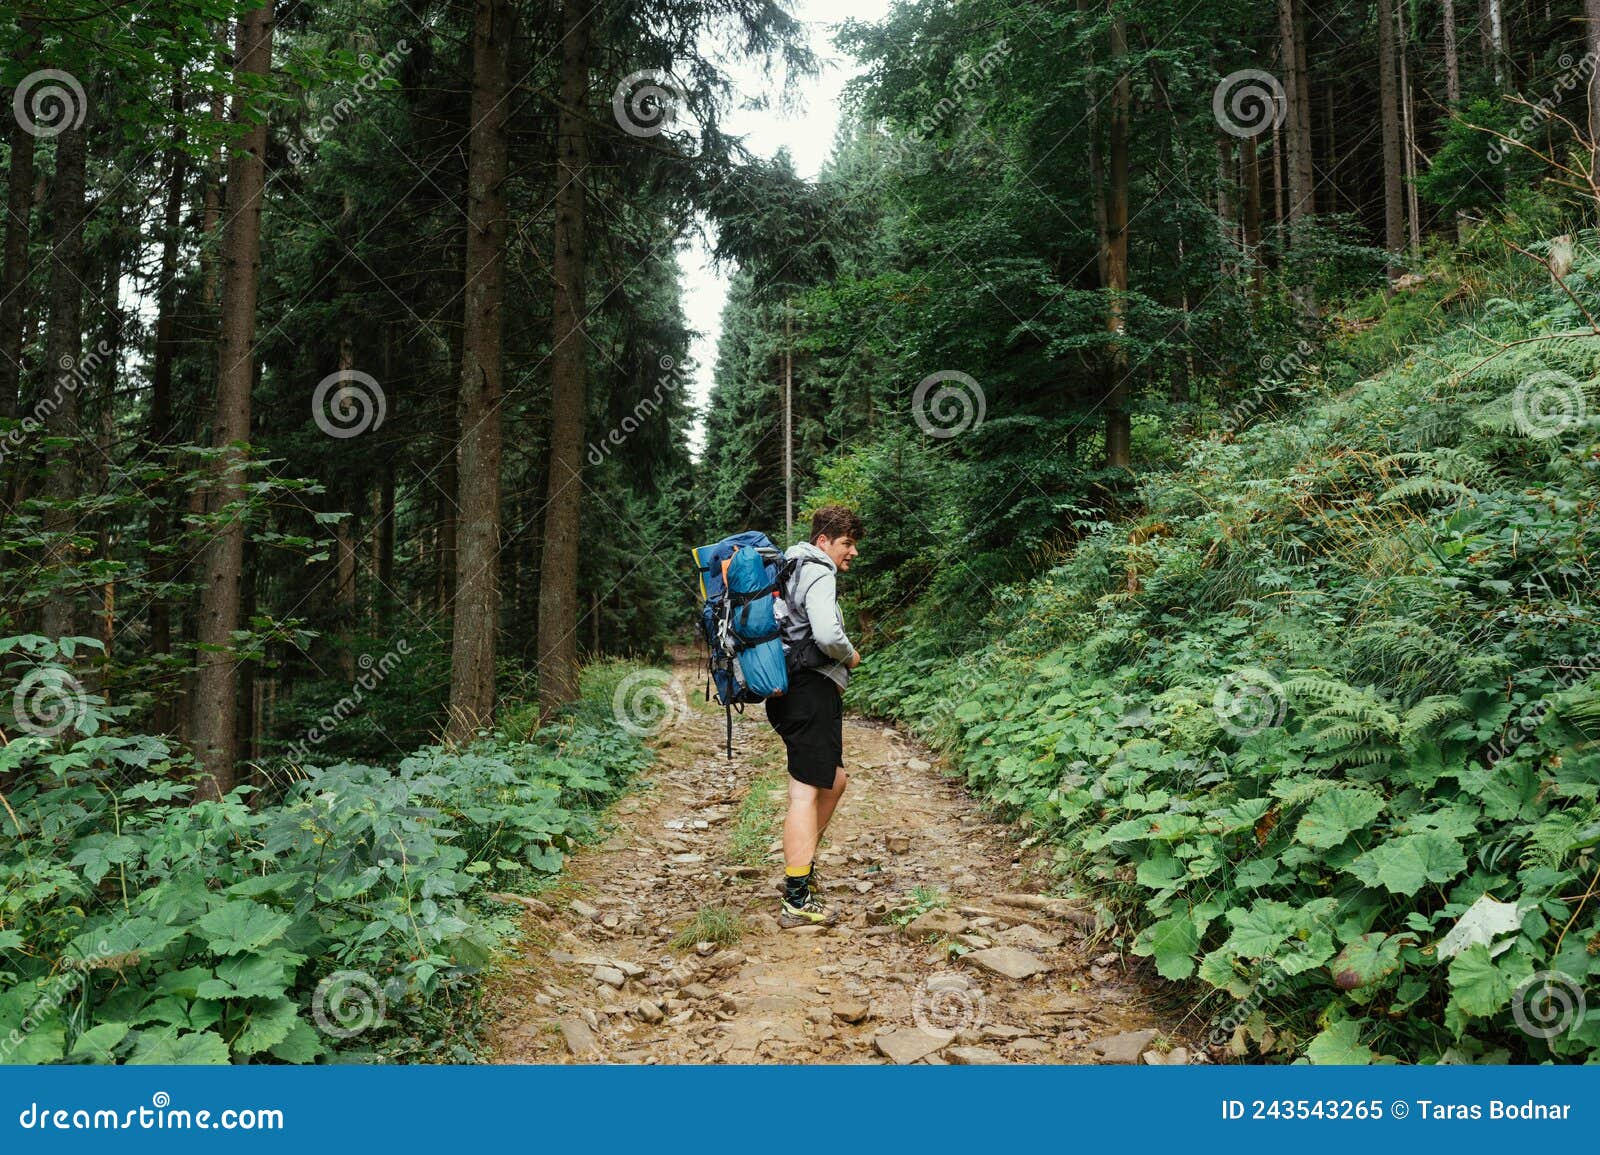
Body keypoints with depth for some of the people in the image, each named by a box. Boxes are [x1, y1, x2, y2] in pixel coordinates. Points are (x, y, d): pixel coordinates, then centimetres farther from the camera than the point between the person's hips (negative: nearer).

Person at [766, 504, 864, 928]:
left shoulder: (790, 569, 21)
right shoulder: (819, 573, -10)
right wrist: (850, 655, -5)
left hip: (790, 691, 10)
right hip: (812, 690, -10)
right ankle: (797, 901, -8)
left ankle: (802, 867, 28)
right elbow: (827, 634, -25)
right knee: (806, 792, -10)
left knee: (834, 779, 22)